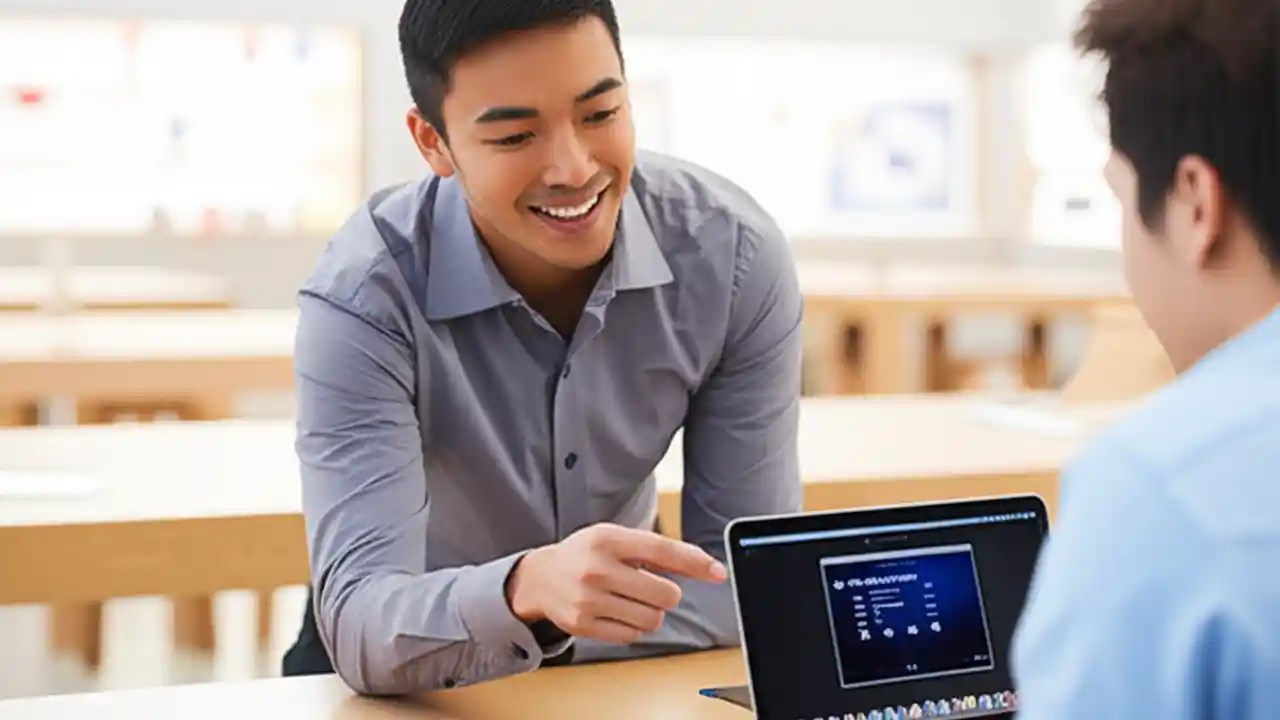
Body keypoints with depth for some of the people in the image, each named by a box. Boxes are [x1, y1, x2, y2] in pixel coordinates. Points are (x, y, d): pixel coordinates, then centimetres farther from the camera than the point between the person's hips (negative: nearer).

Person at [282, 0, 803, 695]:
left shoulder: (736, 254, -18)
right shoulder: (363, 295, -24)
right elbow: (361, 626, -33)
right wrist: (526, 589, -50)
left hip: (627, 670, 3)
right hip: (413, 688, -3)